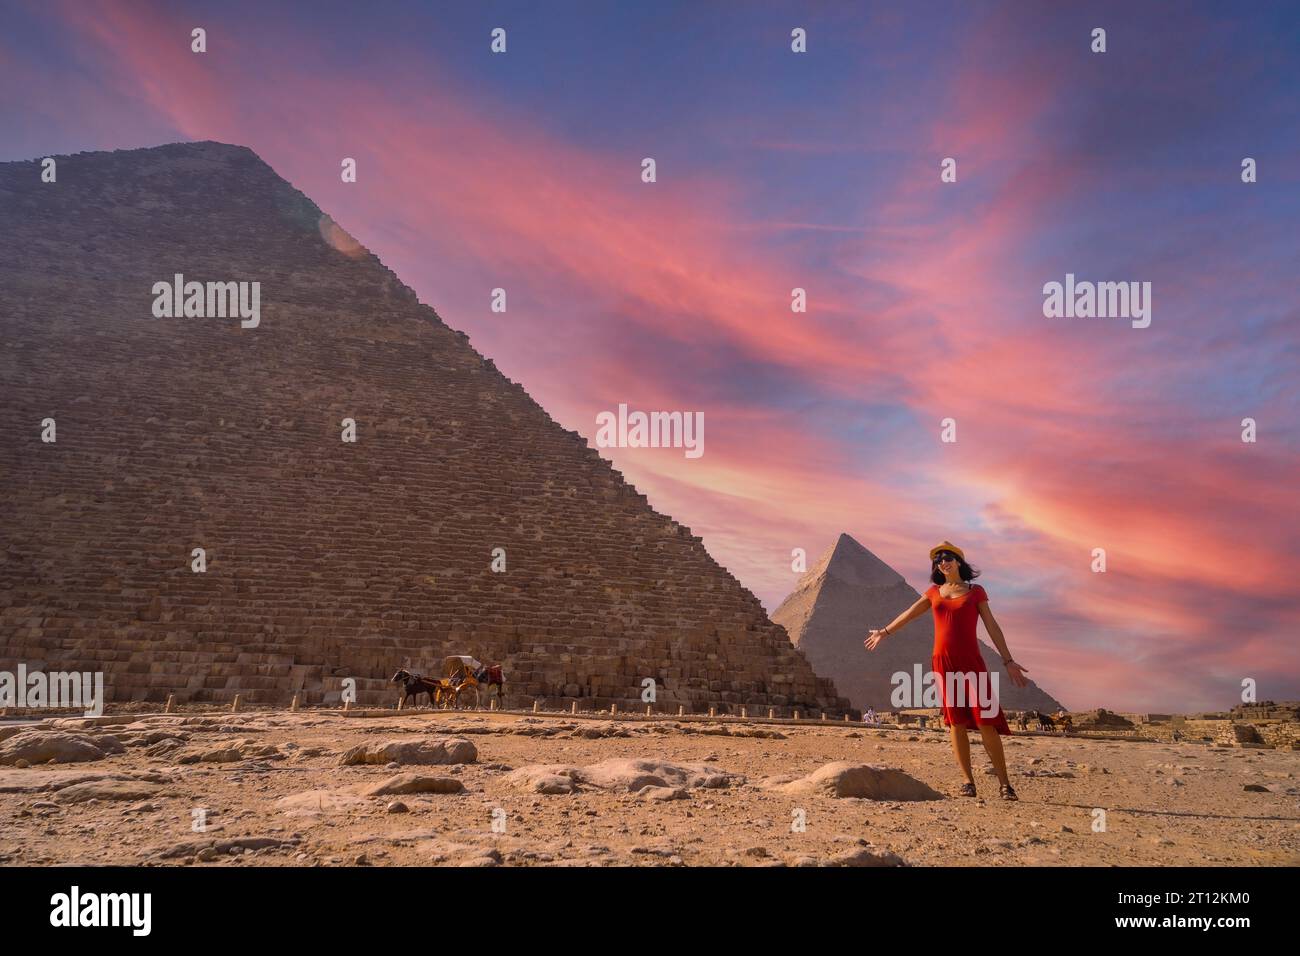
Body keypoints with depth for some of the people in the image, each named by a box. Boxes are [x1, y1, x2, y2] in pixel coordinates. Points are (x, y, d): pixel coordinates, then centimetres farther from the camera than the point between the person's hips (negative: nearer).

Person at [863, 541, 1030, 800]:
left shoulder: (975, 592, 6)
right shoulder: (934, 592, 14)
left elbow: (992, 627, 4)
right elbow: (909, 615, 27)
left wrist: (1008, 661, -3)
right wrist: (884, 632, 37)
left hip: (971, 662, -3)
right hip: (943, 662, 3)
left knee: (986, 722, -9)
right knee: (956, 723, 0)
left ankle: (1004, 784, -5)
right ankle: (968, 782, 4)